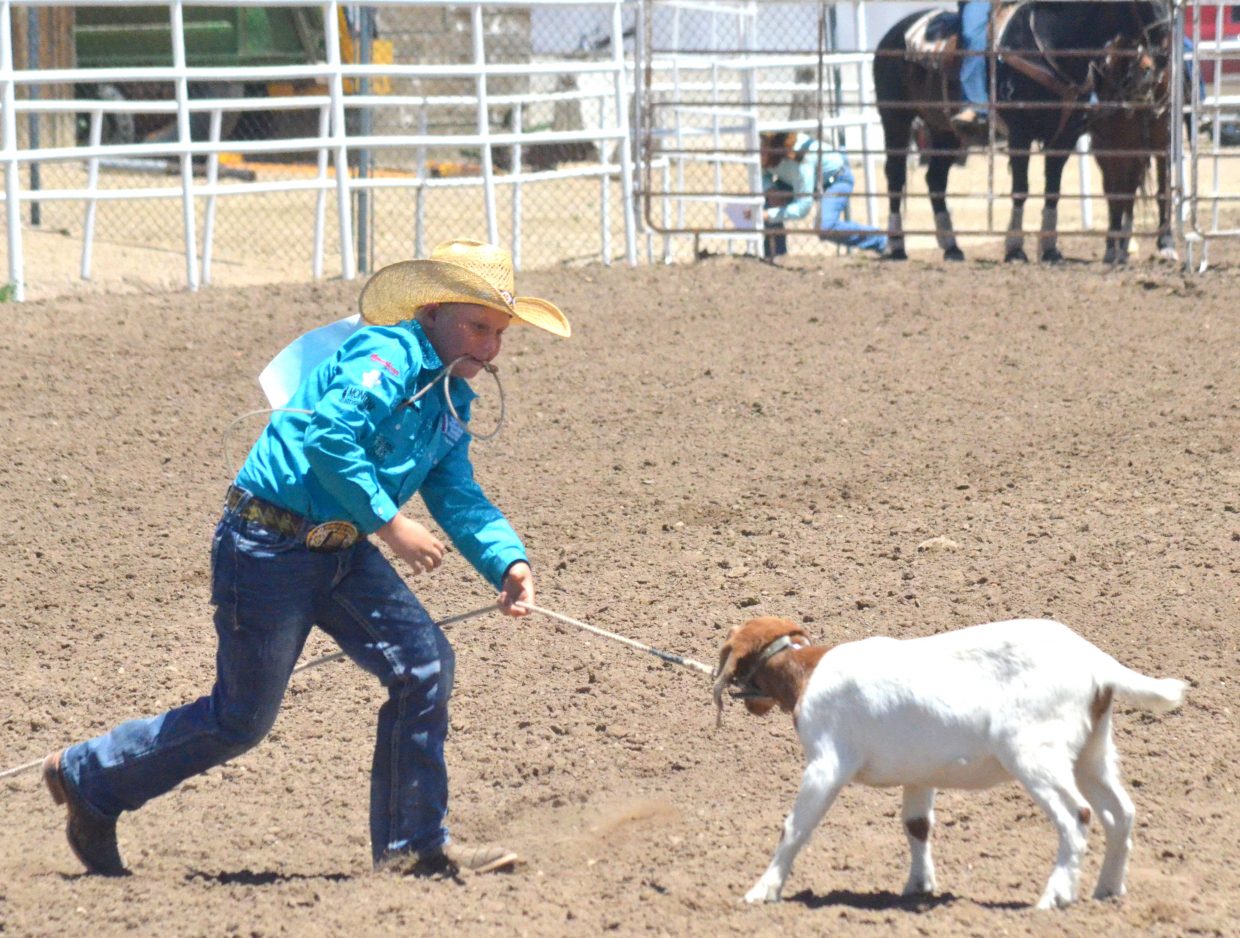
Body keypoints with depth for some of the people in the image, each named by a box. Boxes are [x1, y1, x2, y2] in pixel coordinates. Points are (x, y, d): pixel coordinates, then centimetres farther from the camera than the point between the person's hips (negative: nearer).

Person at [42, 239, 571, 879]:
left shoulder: (451, 404, 13)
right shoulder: (388, 357, -16)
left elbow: (461, 500, 9)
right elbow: (329, 439, -29)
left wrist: (508, 563, -8)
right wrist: (389, 524, -25)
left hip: (342, 552, 9)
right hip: (268, 551, -9)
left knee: (424, 665, -6)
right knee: (242, 718, 1)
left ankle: (413, 847, 2)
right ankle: (88, 780, 21)